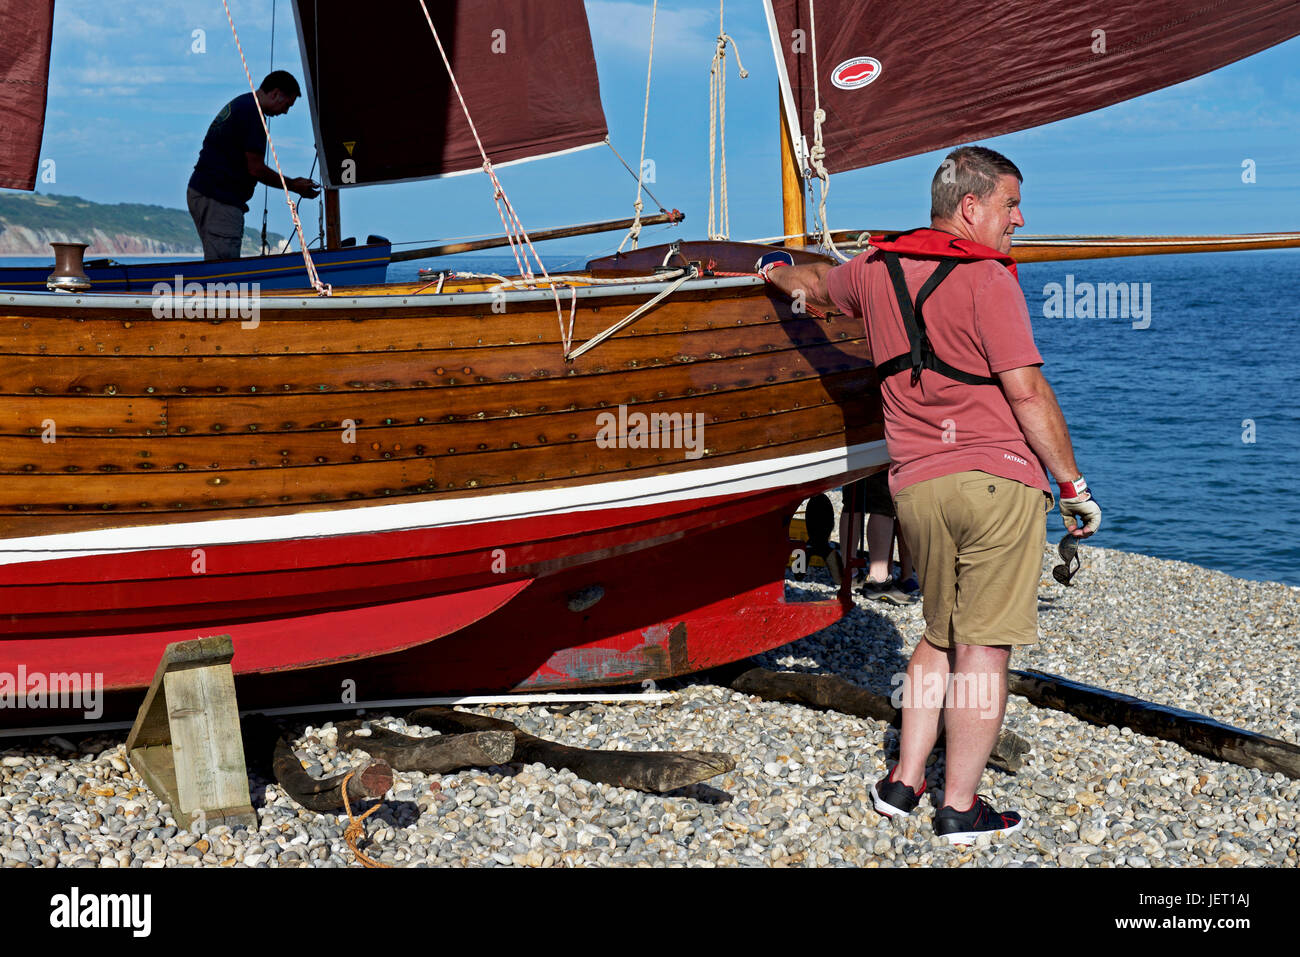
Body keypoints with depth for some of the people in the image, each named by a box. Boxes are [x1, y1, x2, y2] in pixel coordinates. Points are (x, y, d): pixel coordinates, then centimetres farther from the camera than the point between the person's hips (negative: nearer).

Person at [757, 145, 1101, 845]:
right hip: (998, 480, -6)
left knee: (940, 635, 20)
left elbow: (815, 283, 34)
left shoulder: (875, 269, 12)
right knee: (984, 645, 1)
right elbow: (1027, 391, -12)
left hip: (915, 485, 6)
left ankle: (904, 782, 22)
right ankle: (960, 808, 6)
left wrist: (775, 270, 57)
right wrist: (1074, 485, -5)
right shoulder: (985, 278, -8)